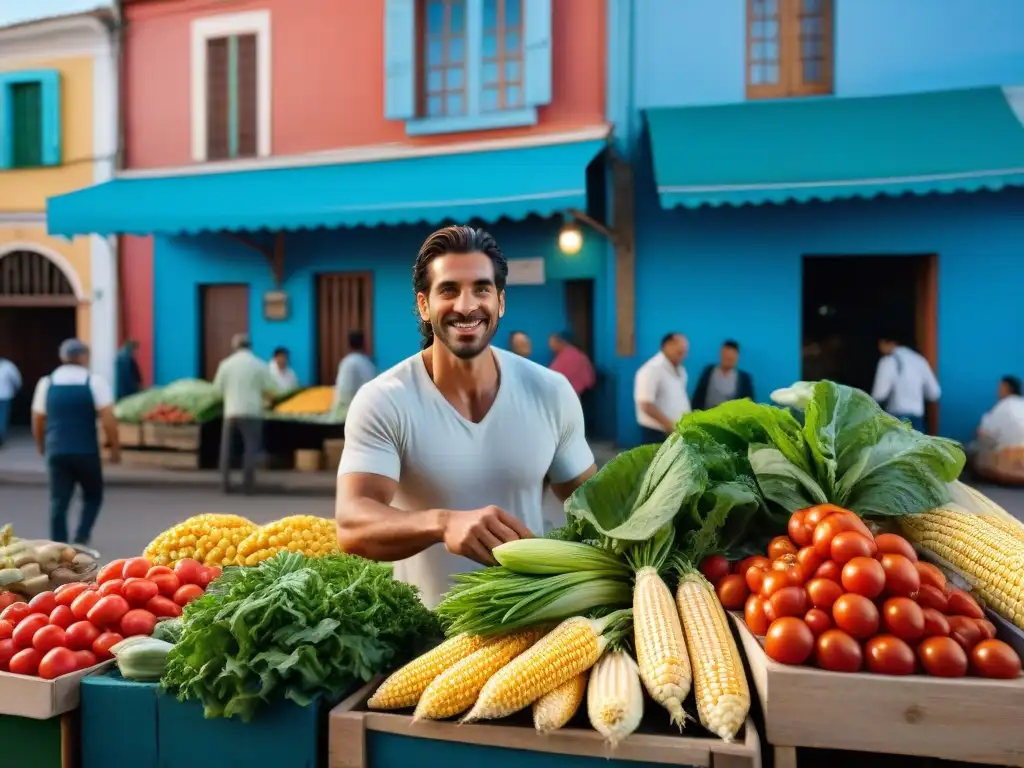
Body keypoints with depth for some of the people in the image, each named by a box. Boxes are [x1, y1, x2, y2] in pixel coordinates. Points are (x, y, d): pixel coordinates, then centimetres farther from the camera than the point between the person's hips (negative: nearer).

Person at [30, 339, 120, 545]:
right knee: (92, 497, 14)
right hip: (86, 451, -2)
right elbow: (108, 420, -9)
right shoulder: (95, 382, -3)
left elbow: (37, 422, 12)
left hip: (56, 452, 3)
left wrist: (42, 447, 28)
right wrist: (115, 448, 0)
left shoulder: (46, 383, 8)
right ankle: (82, 536, -2)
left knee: (58, 502, 7)